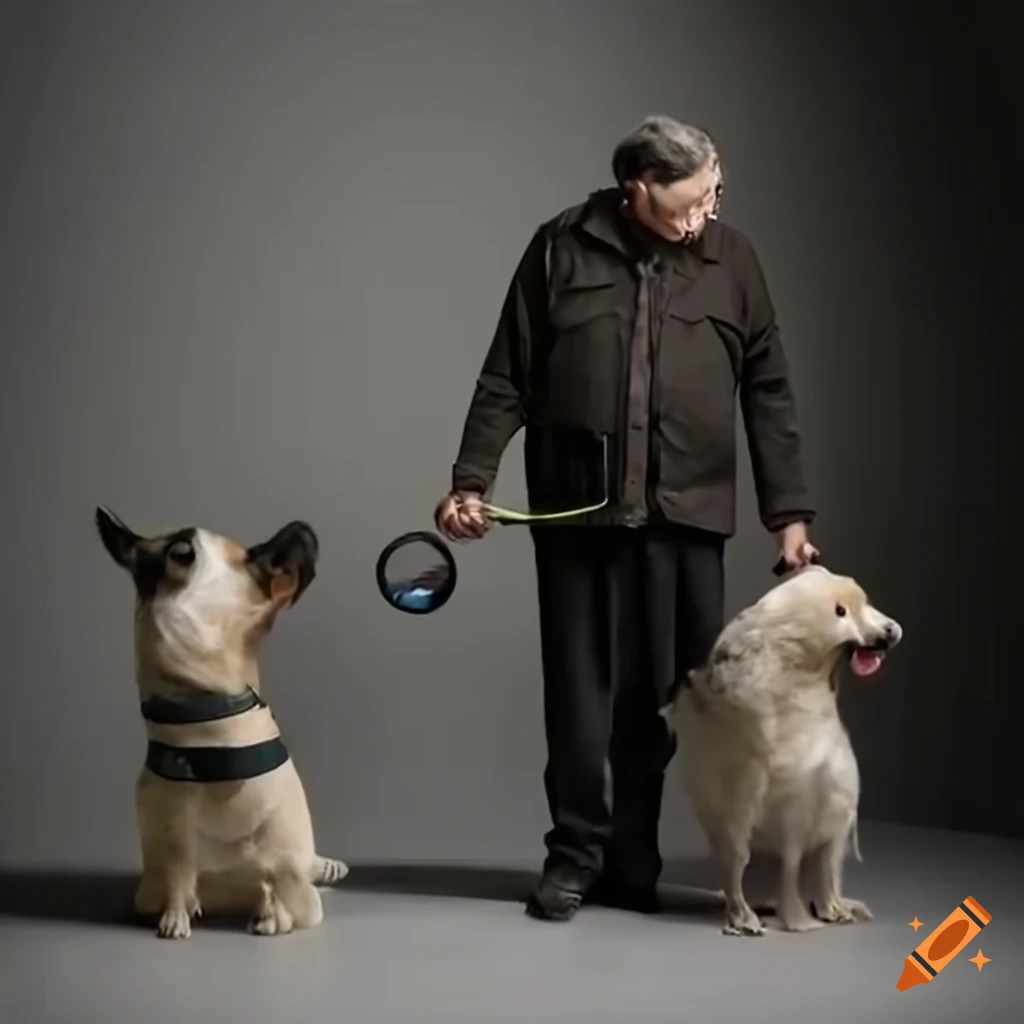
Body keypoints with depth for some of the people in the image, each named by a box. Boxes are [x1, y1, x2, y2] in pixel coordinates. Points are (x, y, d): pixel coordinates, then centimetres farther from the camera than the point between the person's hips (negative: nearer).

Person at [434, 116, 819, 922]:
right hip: (577, 510, -1)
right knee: (580, 692, 3)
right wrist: (472, 480, -4)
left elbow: (769, 394, 8)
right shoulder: (561, 249, 2)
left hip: (688, 513, 1)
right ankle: (576, 856, 15)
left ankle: (633, 862, 14)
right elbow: (507, 381, 5)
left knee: (663, 695, 2)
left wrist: (789, 511, 4)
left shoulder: (732, 260, 6)